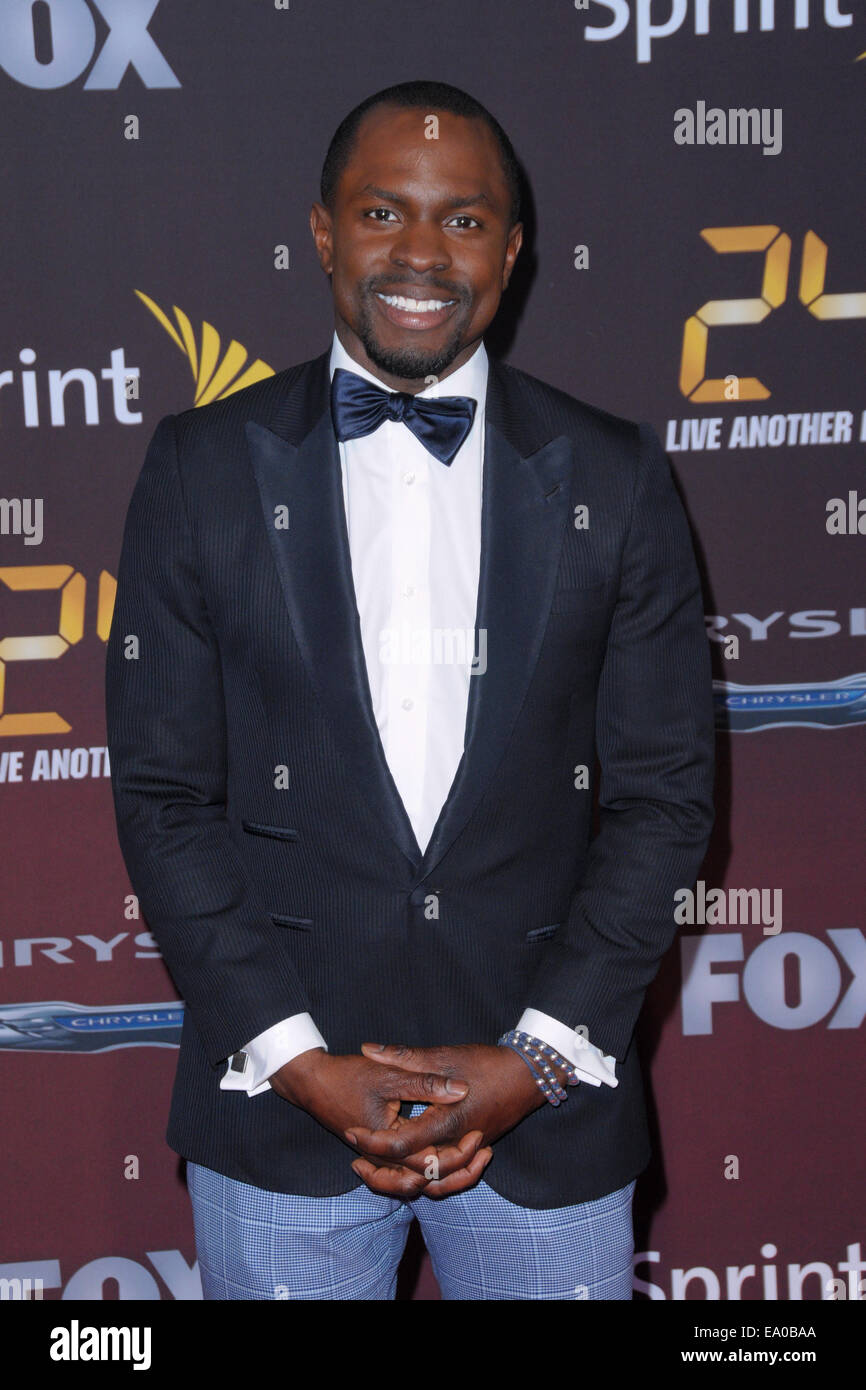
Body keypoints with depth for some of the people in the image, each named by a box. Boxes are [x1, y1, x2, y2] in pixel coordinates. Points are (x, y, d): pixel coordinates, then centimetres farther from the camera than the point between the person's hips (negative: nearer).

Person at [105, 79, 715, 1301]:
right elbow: (163, 796, -2)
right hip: (279, 1107, 0)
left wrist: (537, 1056, -8)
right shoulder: (204, 467, -1)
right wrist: (302, 1062, -9)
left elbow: (665, 793, 0)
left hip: (548, 1108, 1)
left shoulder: (617, 479, 0)